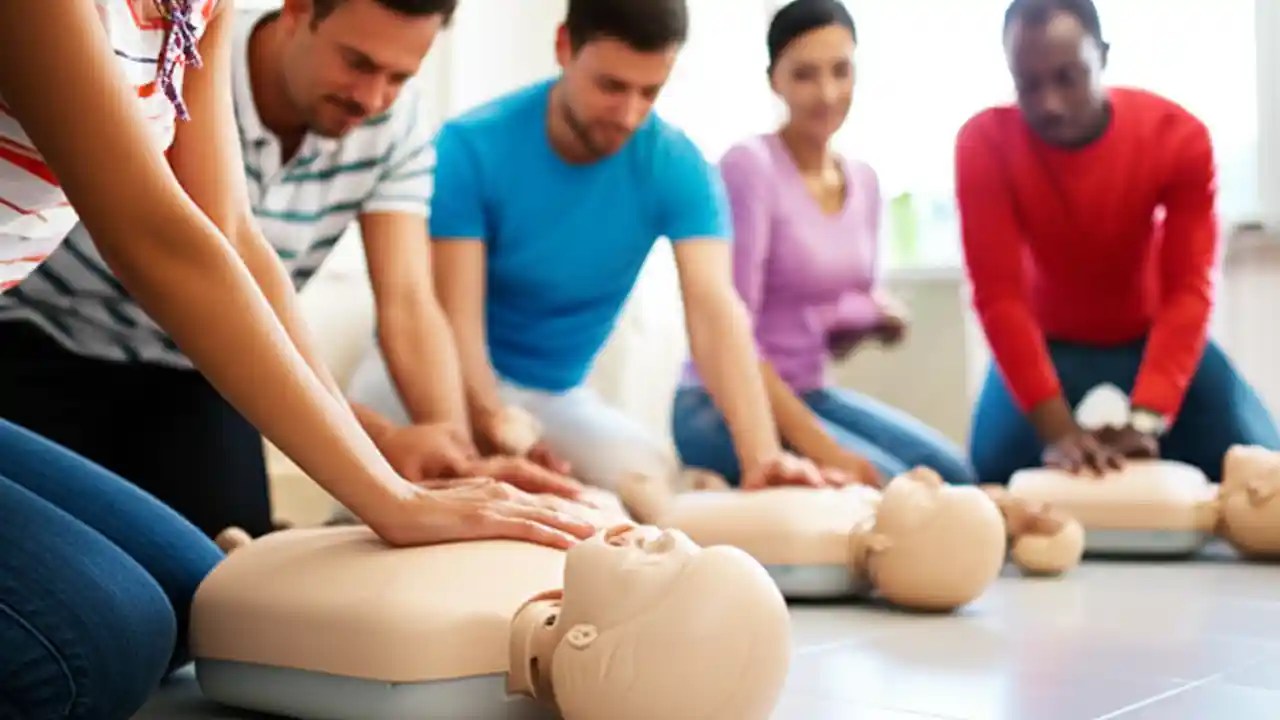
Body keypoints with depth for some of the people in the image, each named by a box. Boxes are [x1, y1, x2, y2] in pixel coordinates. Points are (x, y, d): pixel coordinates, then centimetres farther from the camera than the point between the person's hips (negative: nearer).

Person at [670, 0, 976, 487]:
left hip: (809, 393, 7)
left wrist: (875, 318, -7)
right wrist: (818, 445, -28)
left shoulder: (863, 181, 7)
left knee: (953, 475, -10)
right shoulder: (749, 166, -16)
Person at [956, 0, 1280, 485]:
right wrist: (1057, 429, -39)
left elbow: (1188, 289, -26)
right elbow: (999, 294, -28)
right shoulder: (985, 142, -24)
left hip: (1156, 336, 1)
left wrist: (1145, 420, -41)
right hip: (1050, 343, -1)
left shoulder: (1178, 135, -21)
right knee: (997, 474, -22)